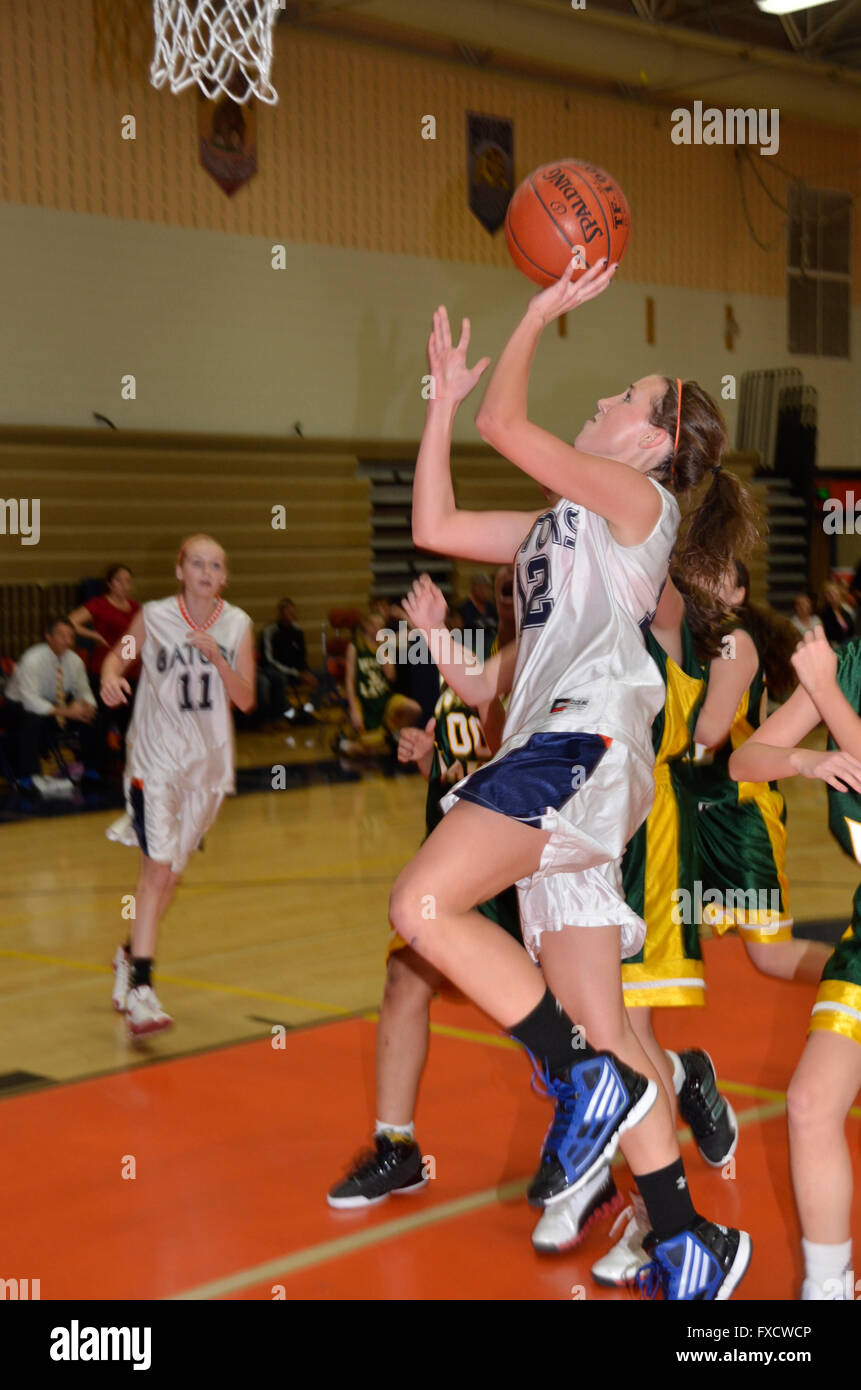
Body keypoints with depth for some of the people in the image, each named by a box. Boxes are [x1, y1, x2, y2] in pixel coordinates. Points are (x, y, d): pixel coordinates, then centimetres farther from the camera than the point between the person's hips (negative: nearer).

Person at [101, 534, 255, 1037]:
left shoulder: (237, 625, -1)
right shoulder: (154, 618, -6)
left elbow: (245, 699, -4)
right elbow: (119, 655, 9)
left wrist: (217, 659, -19)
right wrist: (111, 676, -13)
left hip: (208, 762, 4)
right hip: (156, 757, -3)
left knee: (169, 871, 14)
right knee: (159, 870, -14)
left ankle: (131, 954, 36)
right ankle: (140, 987, -13)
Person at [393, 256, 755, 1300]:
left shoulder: (636, 499, 4)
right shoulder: (560, 525, 29)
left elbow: (504, 427, -5)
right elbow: (434, 526, 25)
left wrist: (542, 311, 7)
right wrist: (443, 392, 28)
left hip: (588, 739, -9)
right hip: (556, 758, 9)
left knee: (422, 905, -26)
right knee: (601, 1029, 4)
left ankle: (588, 1084, -15)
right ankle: (687, 1245, 9)